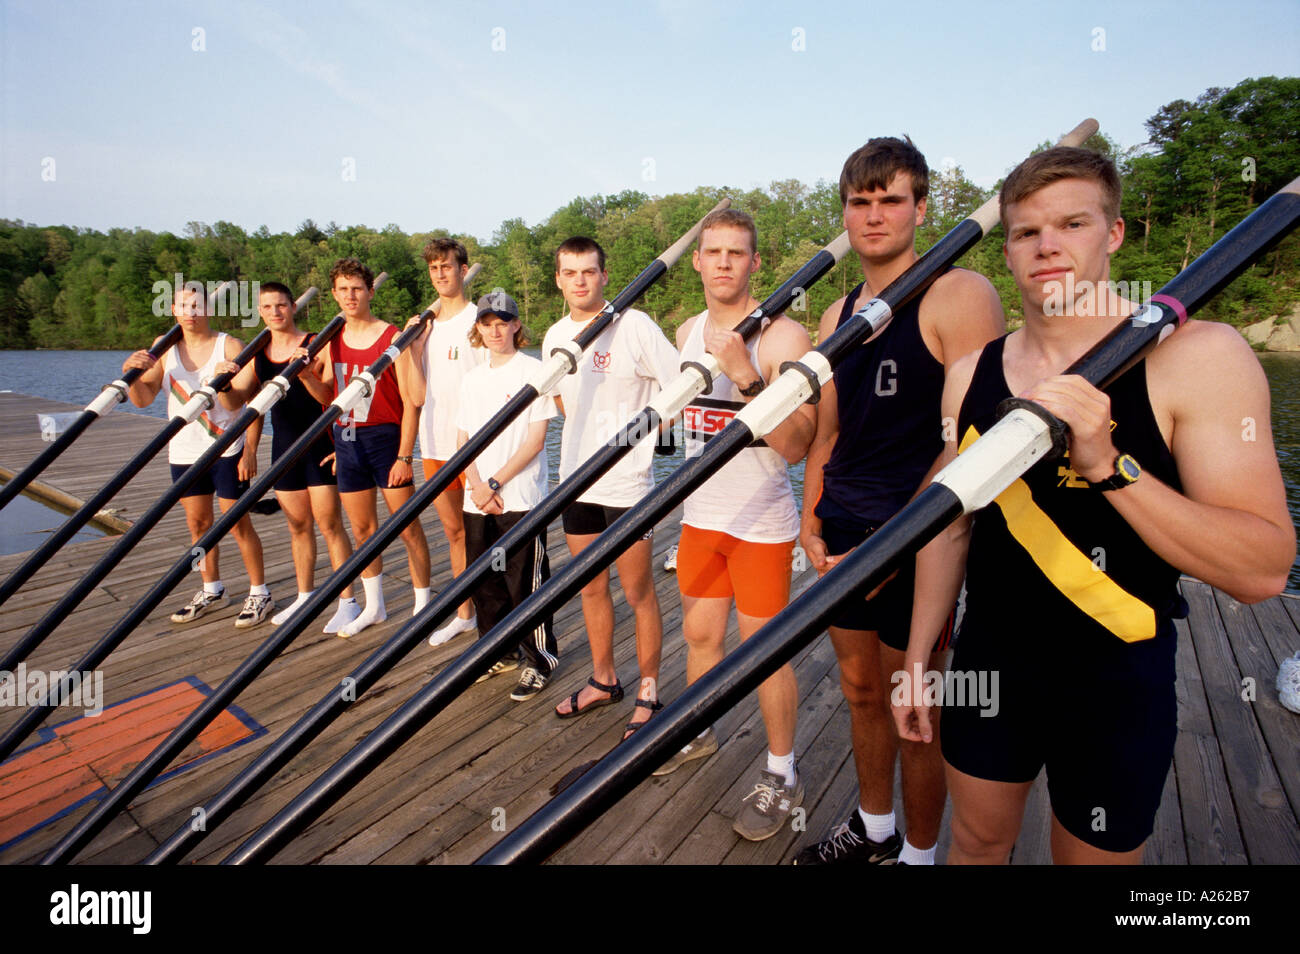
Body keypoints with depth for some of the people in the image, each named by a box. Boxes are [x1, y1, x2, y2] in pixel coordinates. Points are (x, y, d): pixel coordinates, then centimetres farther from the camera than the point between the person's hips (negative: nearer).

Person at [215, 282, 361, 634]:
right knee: (298, 526, 14)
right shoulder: (257, 354, 10)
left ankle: (348, 601, 2)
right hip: (285, 446, 6)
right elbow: (235, 402, 5)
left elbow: (331, 398, -14)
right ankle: (305, 597, 27)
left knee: (329, 524, -5)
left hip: (320, 443, -5)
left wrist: (305, 375, -30)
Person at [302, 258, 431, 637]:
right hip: (346, 440, 6)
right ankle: (374, 605, 29)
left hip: (385, 438, -5)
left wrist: (404, 456, -15)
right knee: (362, 529, 14)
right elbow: (327, 395, 16)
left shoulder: (392, 338, -8)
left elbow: (410, 402, -11)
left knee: (408, 528, 0)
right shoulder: (331, 340, 9)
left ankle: (423, 607, 13)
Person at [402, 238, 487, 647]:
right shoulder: (426, 326, 11)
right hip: (435, 445, 6)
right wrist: (414, 349, -5)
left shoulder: (479, 319, -4)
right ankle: (464, 613, 30)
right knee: (454, 531, 15)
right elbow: (418, 396, 6)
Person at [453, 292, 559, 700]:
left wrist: (496, 482, -12)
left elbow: (536, 439, -10)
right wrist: (477, 485, -5)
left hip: (521, 498, -6)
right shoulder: (472, 379, 13)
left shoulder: (533, 370, -4)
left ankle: (541, 660, 17)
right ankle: (501, 652, 32)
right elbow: (463, 439, 11)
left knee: (526, 583, 0)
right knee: (484, 580, 13)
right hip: (477, 499, 6)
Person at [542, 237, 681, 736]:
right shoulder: (554, 336, 9)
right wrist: (590, 434, 11)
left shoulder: (633, 325, -10)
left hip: (626, 480, -6)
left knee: (638, 592, 5)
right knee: (591, 587, 16)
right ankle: (603, 681, 34)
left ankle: (648, 692, 22)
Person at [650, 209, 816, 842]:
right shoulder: (688, 332, 8)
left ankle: (782, 776, 26)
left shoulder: (782, 335, -13)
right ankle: (699, 733, 42)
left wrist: (746, 377, -29)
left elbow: (795, 445, -21)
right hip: (701, 514, 6)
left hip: (761, 522, -6)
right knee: (700, 634, 18)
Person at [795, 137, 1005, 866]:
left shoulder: (958, 295, -11)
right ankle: (873, 828, 41)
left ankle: (919, 852, 33)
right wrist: (812, 521, 6)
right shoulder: (840, 314, 11)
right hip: (843, 535, 7)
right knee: (862, 692, 19)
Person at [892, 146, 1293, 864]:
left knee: (1090, 857, 20)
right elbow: (951, 525, 4)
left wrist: (1108, 465, -32)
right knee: (975, 842, 22)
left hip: (1117, 682, -2)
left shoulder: (1195, 357, -14)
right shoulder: (970, 374, -2)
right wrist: (918, 657, 6)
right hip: (989, 662, 3)